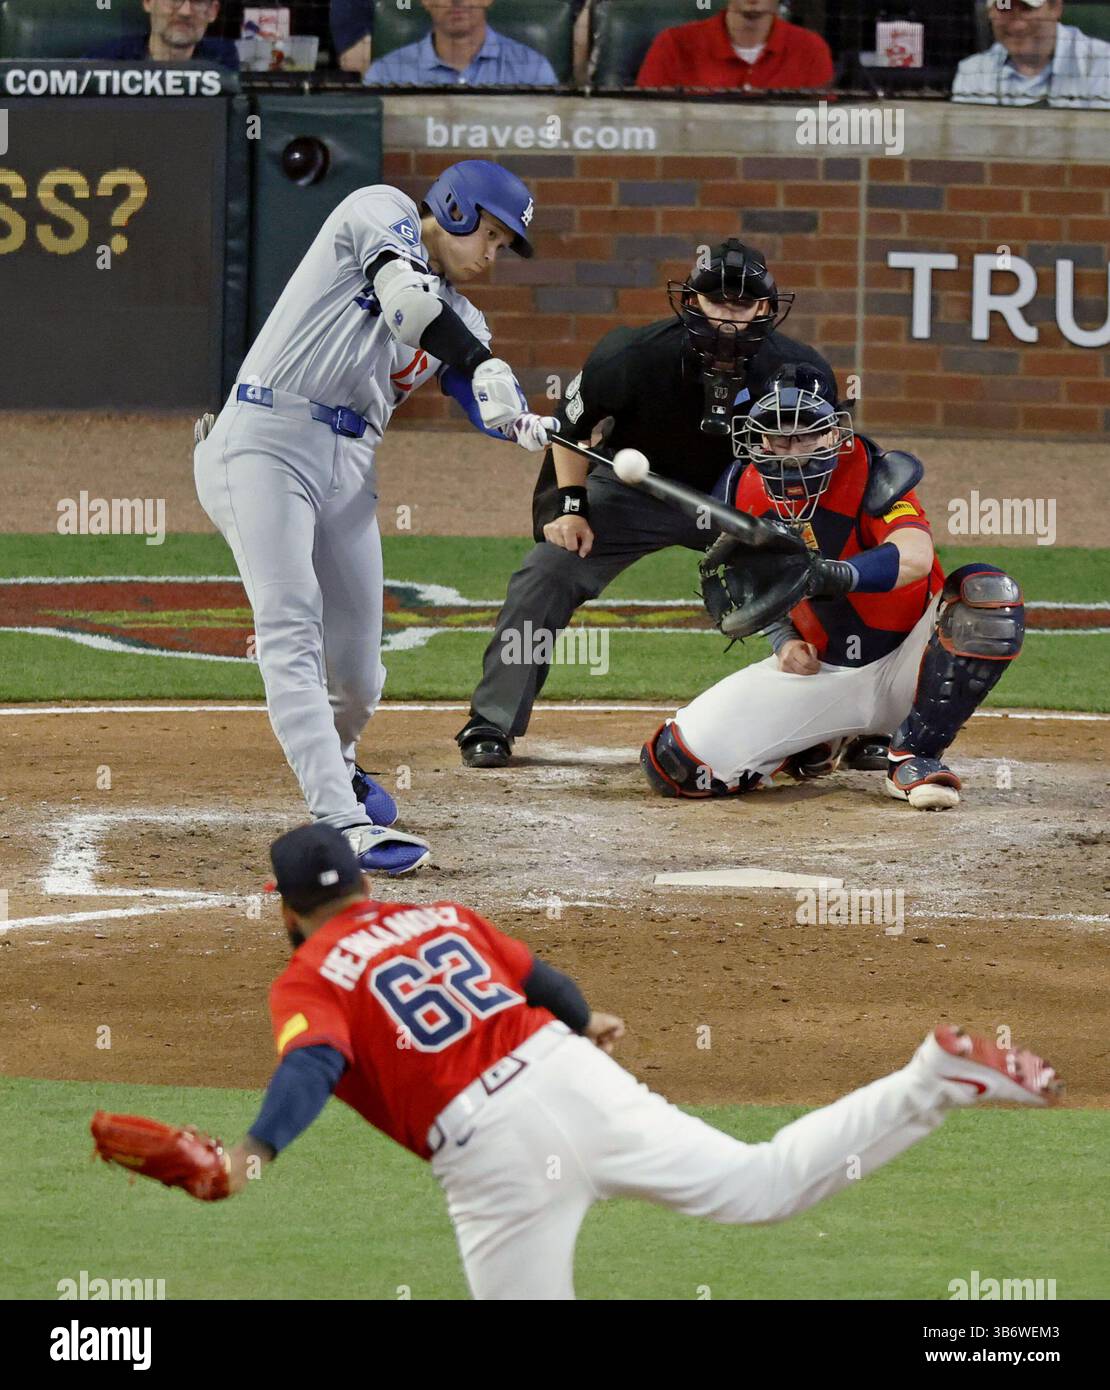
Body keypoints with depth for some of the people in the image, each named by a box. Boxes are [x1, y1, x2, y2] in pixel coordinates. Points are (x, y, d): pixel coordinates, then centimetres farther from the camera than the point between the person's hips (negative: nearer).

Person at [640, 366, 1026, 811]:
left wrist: (834, 575, -54)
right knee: (676, 764, -15)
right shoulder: (745, 491, -4)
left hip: (902, 665, -3)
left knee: (988, 594, -34)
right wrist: (784, 640, -5)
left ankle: (914, 755, -17)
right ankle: (814, 741, 17)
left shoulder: (870, 474, -19)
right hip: (815, 669, 3)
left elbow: (915, 558, -38)